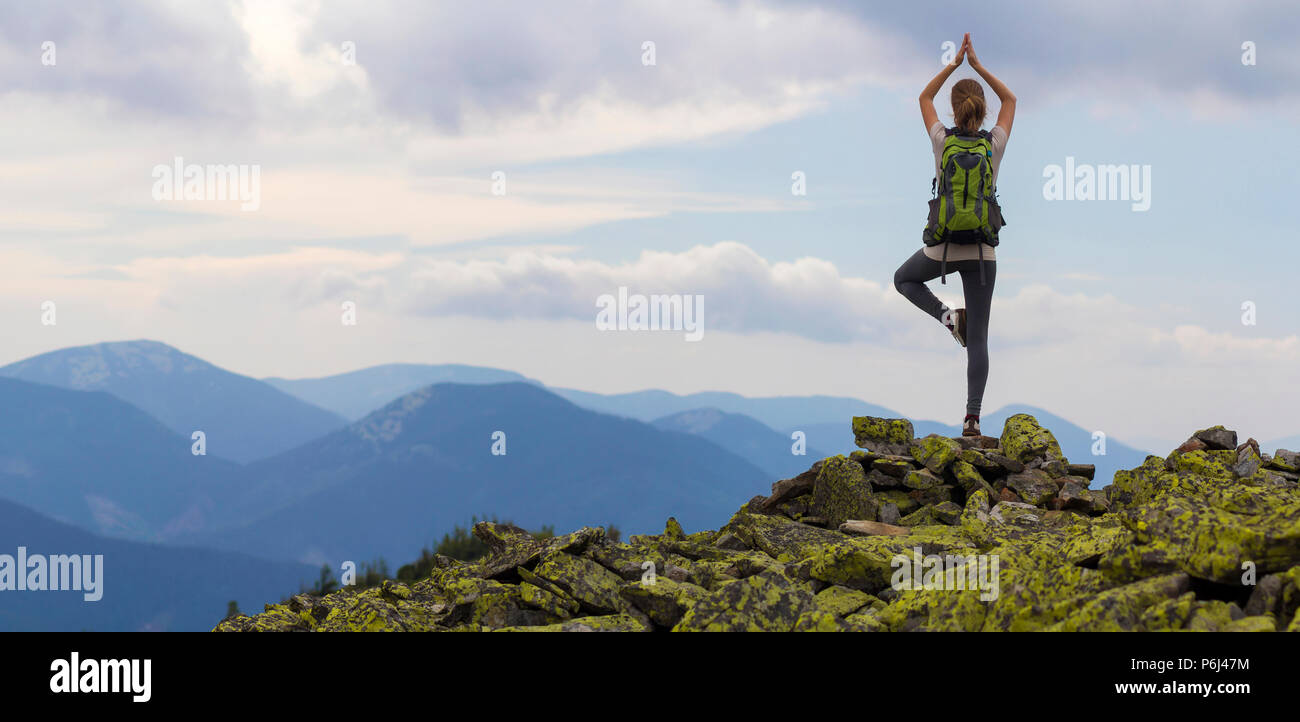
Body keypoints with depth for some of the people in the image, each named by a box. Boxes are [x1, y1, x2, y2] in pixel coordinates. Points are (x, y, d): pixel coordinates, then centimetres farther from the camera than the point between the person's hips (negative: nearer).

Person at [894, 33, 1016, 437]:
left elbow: (924, 98, 13)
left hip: (942, 248, -1)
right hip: (983, 251, 1)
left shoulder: (942, 141, -6)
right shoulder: (995, 143, -4)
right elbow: (1010, 100, 15)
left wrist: (955, 63, 14)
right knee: (978, 338, 5)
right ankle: (972, 417, -7)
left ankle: (947, 316, 3)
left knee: (904, 280, 32)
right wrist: (977, 66, 12)